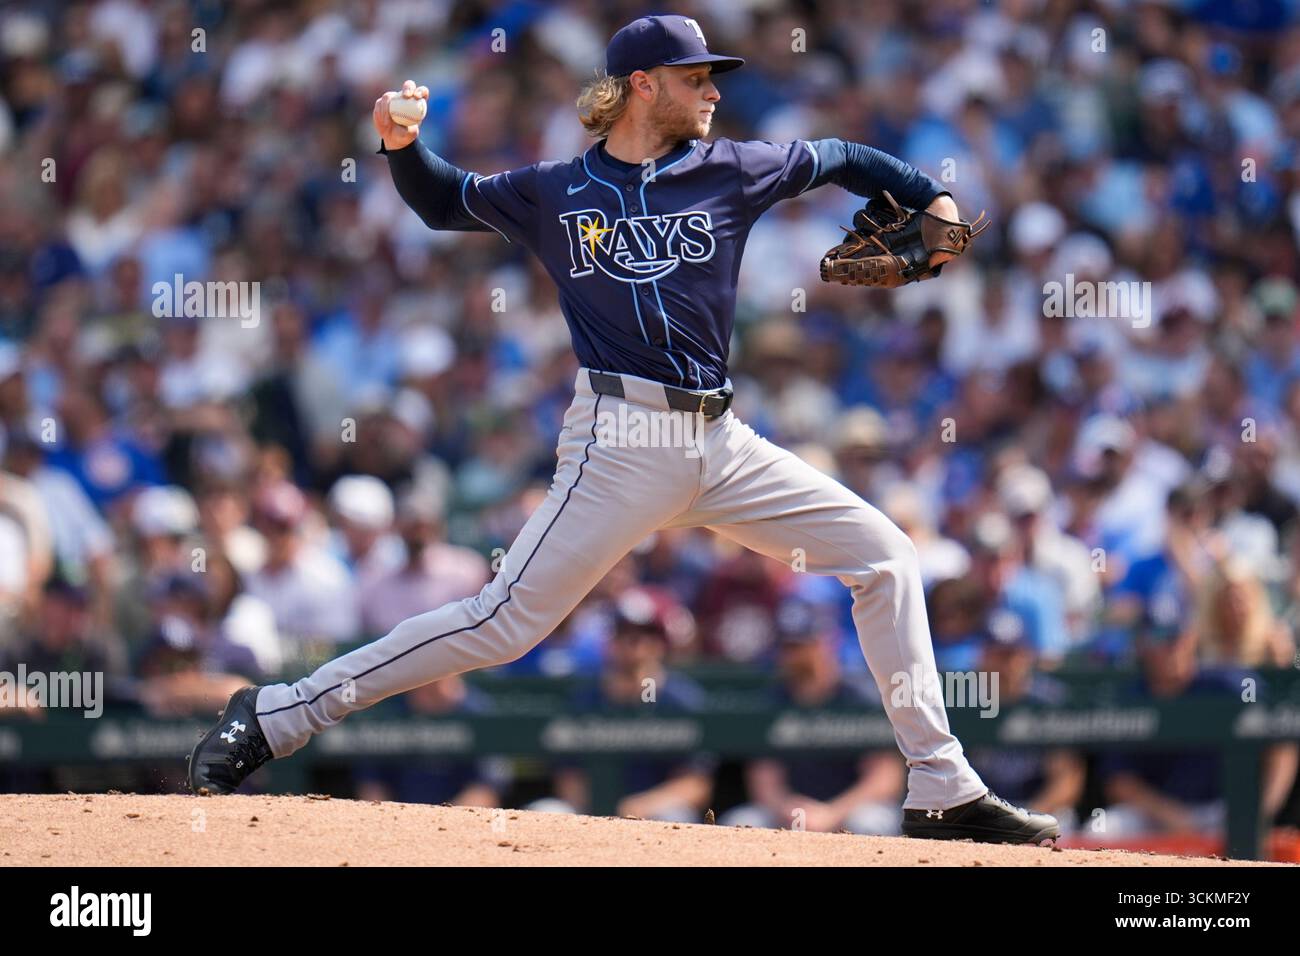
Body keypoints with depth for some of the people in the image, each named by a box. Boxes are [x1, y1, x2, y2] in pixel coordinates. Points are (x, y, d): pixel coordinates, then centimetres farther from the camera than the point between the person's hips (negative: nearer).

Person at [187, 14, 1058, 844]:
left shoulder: (730, 172, 10)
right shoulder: (554, 194, 6)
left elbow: (839, 159, 24)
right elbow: (444, 200, 19)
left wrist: (931, 198, 14)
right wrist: (403, 145, 1)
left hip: (723, 441, 4)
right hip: (622, 441, -4)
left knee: (884, 557, -1)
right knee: (506, 621, -12)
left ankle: (943, 790, 5)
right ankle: (277, 717, -5)